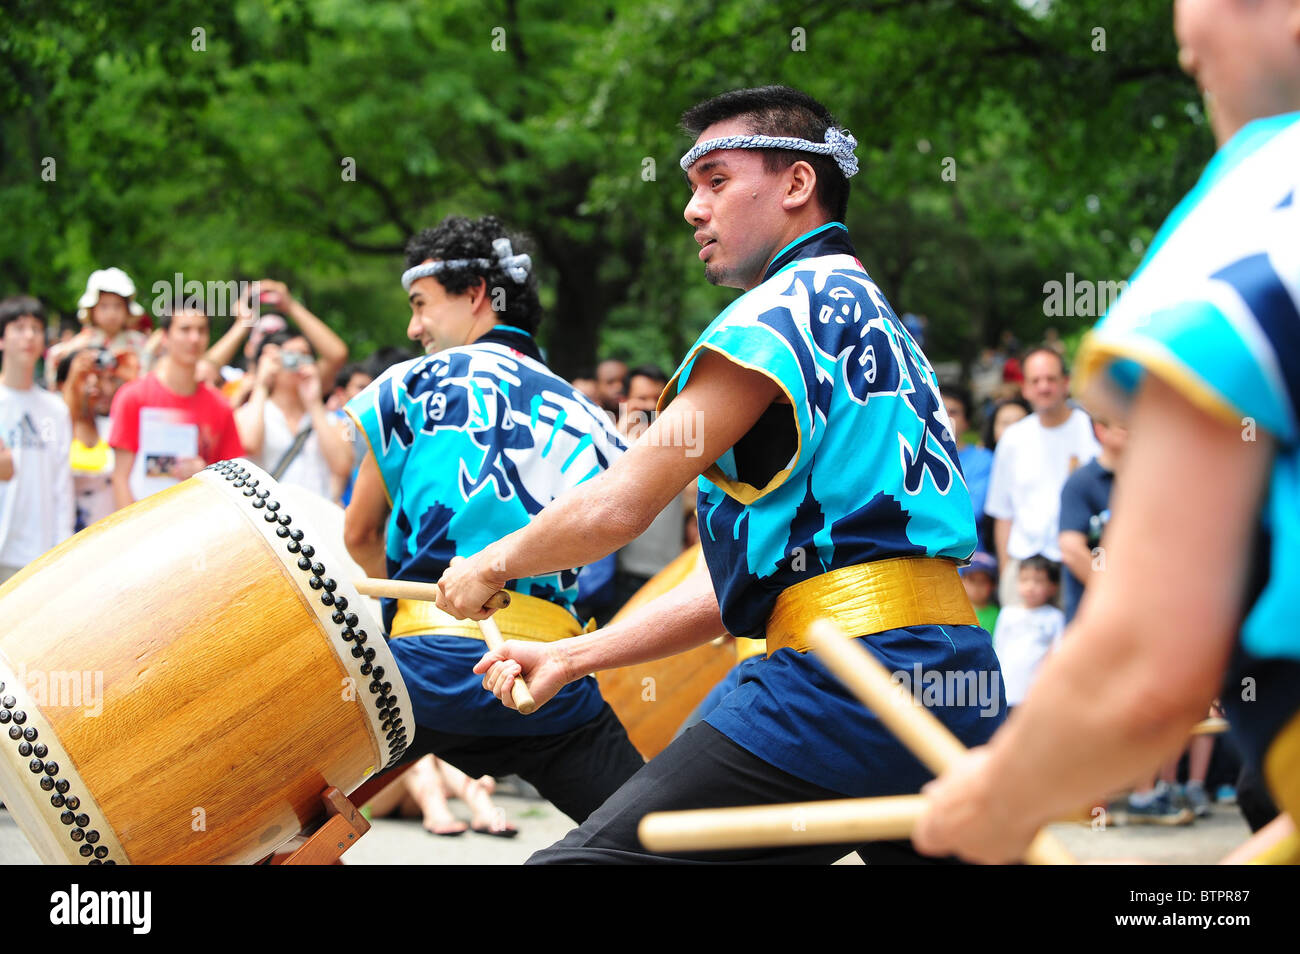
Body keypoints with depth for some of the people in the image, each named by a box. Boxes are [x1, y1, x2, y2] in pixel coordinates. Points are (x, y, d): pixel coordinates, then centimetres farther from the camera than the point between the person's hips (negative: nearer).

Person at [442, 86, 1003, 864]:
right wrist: (572, 657, 22)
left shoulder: (784, 306, -4)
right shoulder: (870, 316, 25)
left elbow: (619, 507, -7)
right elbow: (755, 571, 25)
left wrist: (491, 566, 12)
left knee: (583, 857, -11)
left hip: (851, 677, -10)